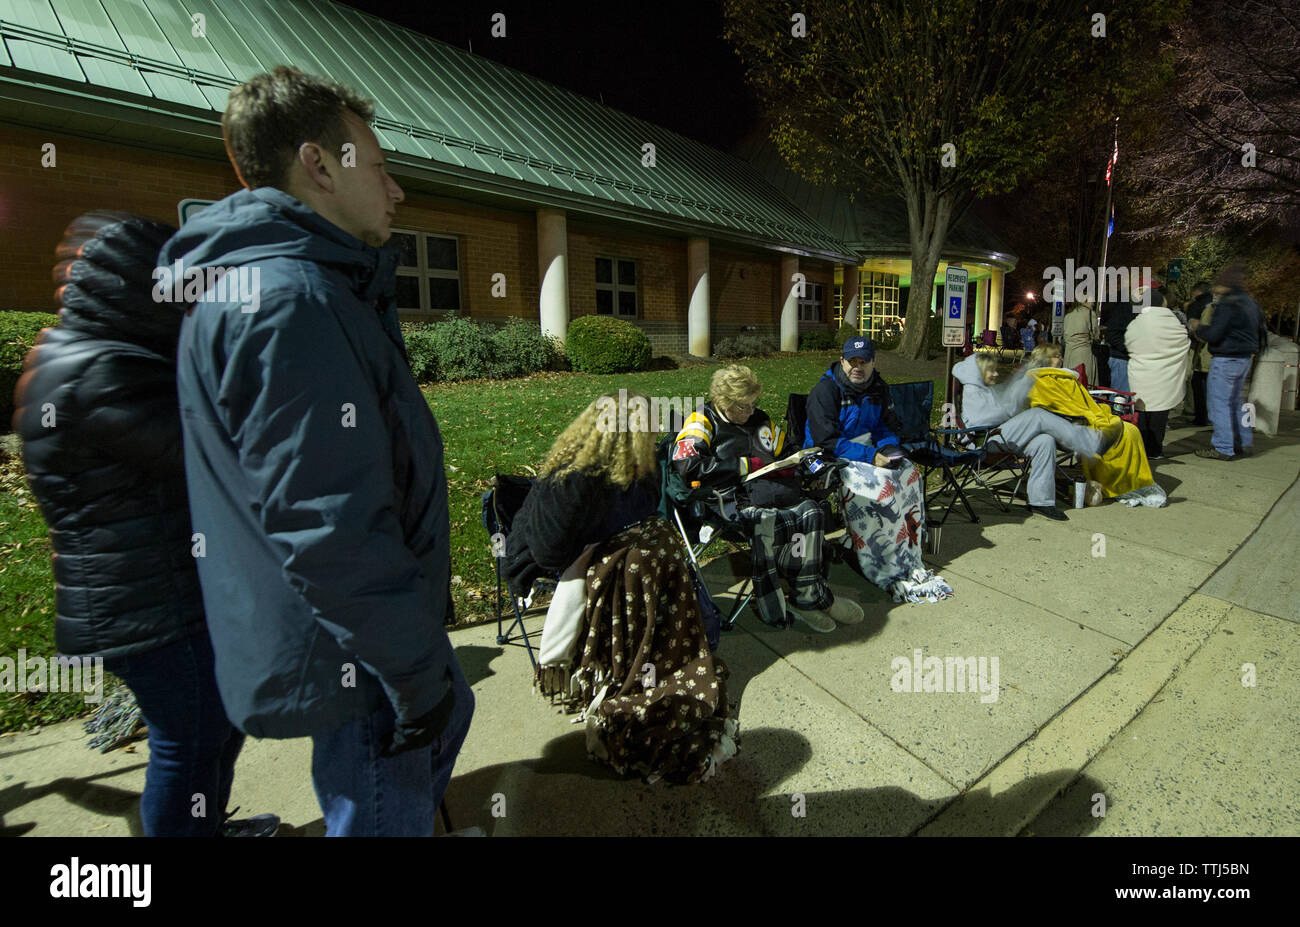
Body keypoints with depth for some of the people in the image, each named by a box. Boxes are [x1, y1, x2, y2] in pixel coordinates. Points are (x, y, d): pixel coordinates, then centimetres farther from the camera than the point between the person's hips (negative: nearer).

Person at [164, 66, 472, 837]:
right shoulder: (290, 299, -25)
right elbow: (331, 529, -29)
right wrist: (418, 669, -21)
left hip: (372, 633, 10)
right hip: (354, 659, -10)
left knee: (450, 716, 31)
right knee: (386, 814, 11)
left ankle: (417, 811, 54)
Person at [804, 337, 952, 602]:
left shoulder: (878, 389, 9)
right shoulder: (825, 390, -14)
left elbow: (884, 428, 17)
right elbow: (827, 442, -20)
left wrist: (889, 448, -7)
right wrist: (870, 457, -24)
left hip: (868, 451, 7)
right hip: (832, 458, -7)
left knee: (909, 473, -14)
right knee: (880, 484, -28)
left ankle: (908, 559, -6)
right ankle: (886, 572, -17)